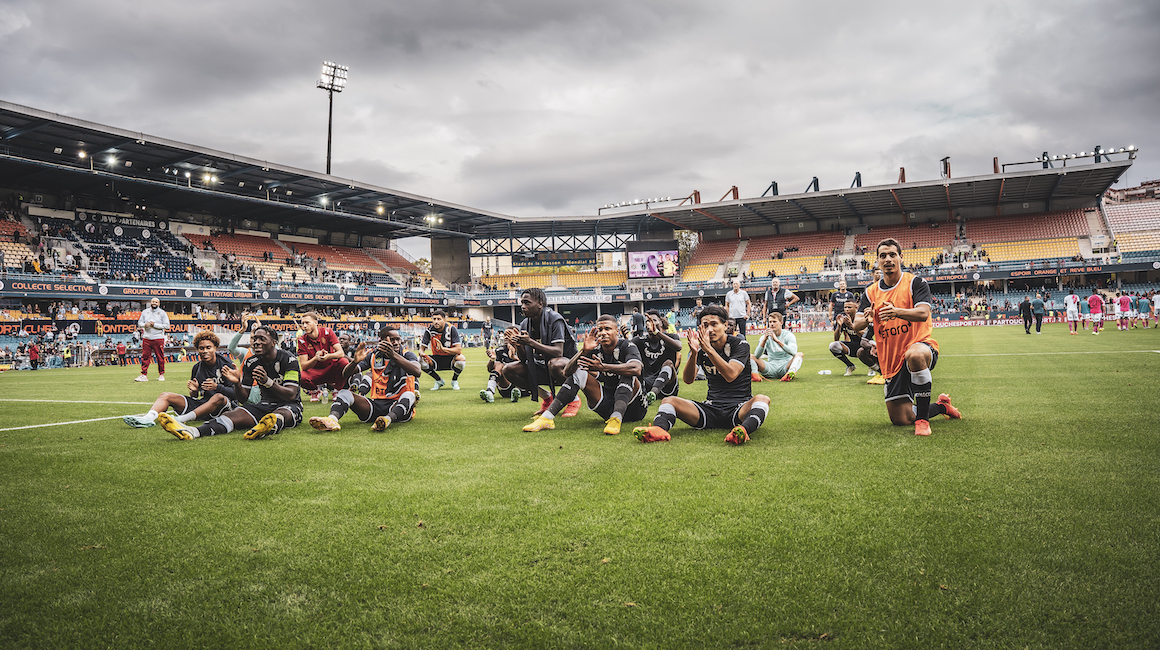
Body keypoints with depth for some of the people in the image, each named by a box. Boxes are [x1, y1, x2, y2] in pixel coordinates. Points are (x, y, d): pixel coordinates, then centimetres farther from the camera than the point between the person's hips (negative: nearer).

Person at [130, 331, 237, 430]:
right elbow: (194, 397, 14)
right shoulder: (197, 368, 11)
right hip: (203, 403, 6)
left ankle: (180, 419, -42)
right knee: (165, 396, 0)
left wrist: (216, 387, -26)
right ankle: (149, 418, -30)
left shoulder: (226, 365, -6)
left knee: (219, 397, -40)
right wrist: (194, 391, -9)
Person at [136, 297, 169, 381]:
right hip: (146, 338, 3)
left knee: (160, 357, 0)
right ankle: (144, 375, 2)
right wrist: (145, 324, -7)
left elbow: (167, 326, -5)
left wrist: (155, 324, -14)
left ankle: (161, 374, 9)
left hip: (158, 339, -3)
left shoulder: (162, 313, 2)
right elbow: (139, 323, 16)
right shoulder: (145, 312, 13)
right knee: (145, 357, 0)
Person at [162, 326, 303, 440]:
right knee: (235, 414, -25)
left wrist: (268, 382, -34)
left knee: (280, 415, -41)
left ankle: (271, 427, -79)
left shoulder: (288, 360, -9)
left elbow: (291, 395, -19)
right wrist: (237, 383, -18)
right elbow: (244, 395, 5)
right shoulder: (251, 362, 7)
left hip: (290, 406, -4)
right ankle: (193, 432, -50)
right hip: (265, 404, 4)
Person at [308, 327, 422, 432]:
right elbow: (346, 373, 5)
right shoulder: (373, 356, 10)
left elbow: (417, 372, -23)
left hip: (399, 406, -3)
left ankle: (389, 419, -62)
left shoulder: (407, 355, 1)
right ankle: (332, 419, -44)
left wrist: (393, 355, -34)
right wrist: (355, 361, -19)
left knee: (409, 395, -34)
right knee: (344, 393, -14)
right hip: (376, 404, 3)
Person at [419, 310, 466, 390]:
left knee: (461, 359, -36)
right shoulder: (429, 330, -10)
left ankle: (454, 381, -2)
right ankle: (439, 381, 3)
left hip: (451, 359, -3)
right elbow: (421, 349, -9)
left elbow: (458, 350, -25)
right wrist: (422, 354, -33)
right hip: (437, 360, 3)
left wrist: (443, 348, -39)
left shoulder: (451, 329, -18)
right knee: (420, 361, -23)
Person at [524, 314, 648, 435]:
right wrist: (583, 351, -25)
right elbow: (567, 372, -10)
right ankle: (547, 418, -20)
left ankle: (616, 419, -45)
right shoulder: (594, 350, 1)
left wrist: (603, 367, -38)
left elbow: (636, 369, -35)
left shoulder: (627, 346, -11)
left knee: (627, 373, -28)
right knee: (578, 373, -10)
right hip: (607, 409, 4)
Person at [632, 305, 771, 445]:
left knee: (762, 399, -35)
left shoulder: (739, 344, -3)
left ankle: (743, 430, -64)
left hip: (740, 408, -3)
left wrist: (709, 349, -29)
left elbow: (731, 375, -21)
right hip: (711, 408, 3)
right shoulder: (700, 349, 5)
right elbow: (688, 380, -10)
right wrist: (693, 353, -27)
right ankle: (659, 429, -46)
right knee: (669, 401, -14)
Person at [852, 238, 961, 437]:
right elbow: (856, 325, 0)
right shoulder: (871, 292, 8)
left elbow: (923, 313, -18)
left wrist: (897, 312, -37)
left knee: (914, 355, -44)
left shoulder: (915, 282, -2)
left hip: (920, 344, -4)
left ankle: (922, 419, -29)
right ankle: (941, 406, 33)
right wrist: (866, 318, -24)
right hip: (891, 362, 4)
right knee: (900, 420, 2)